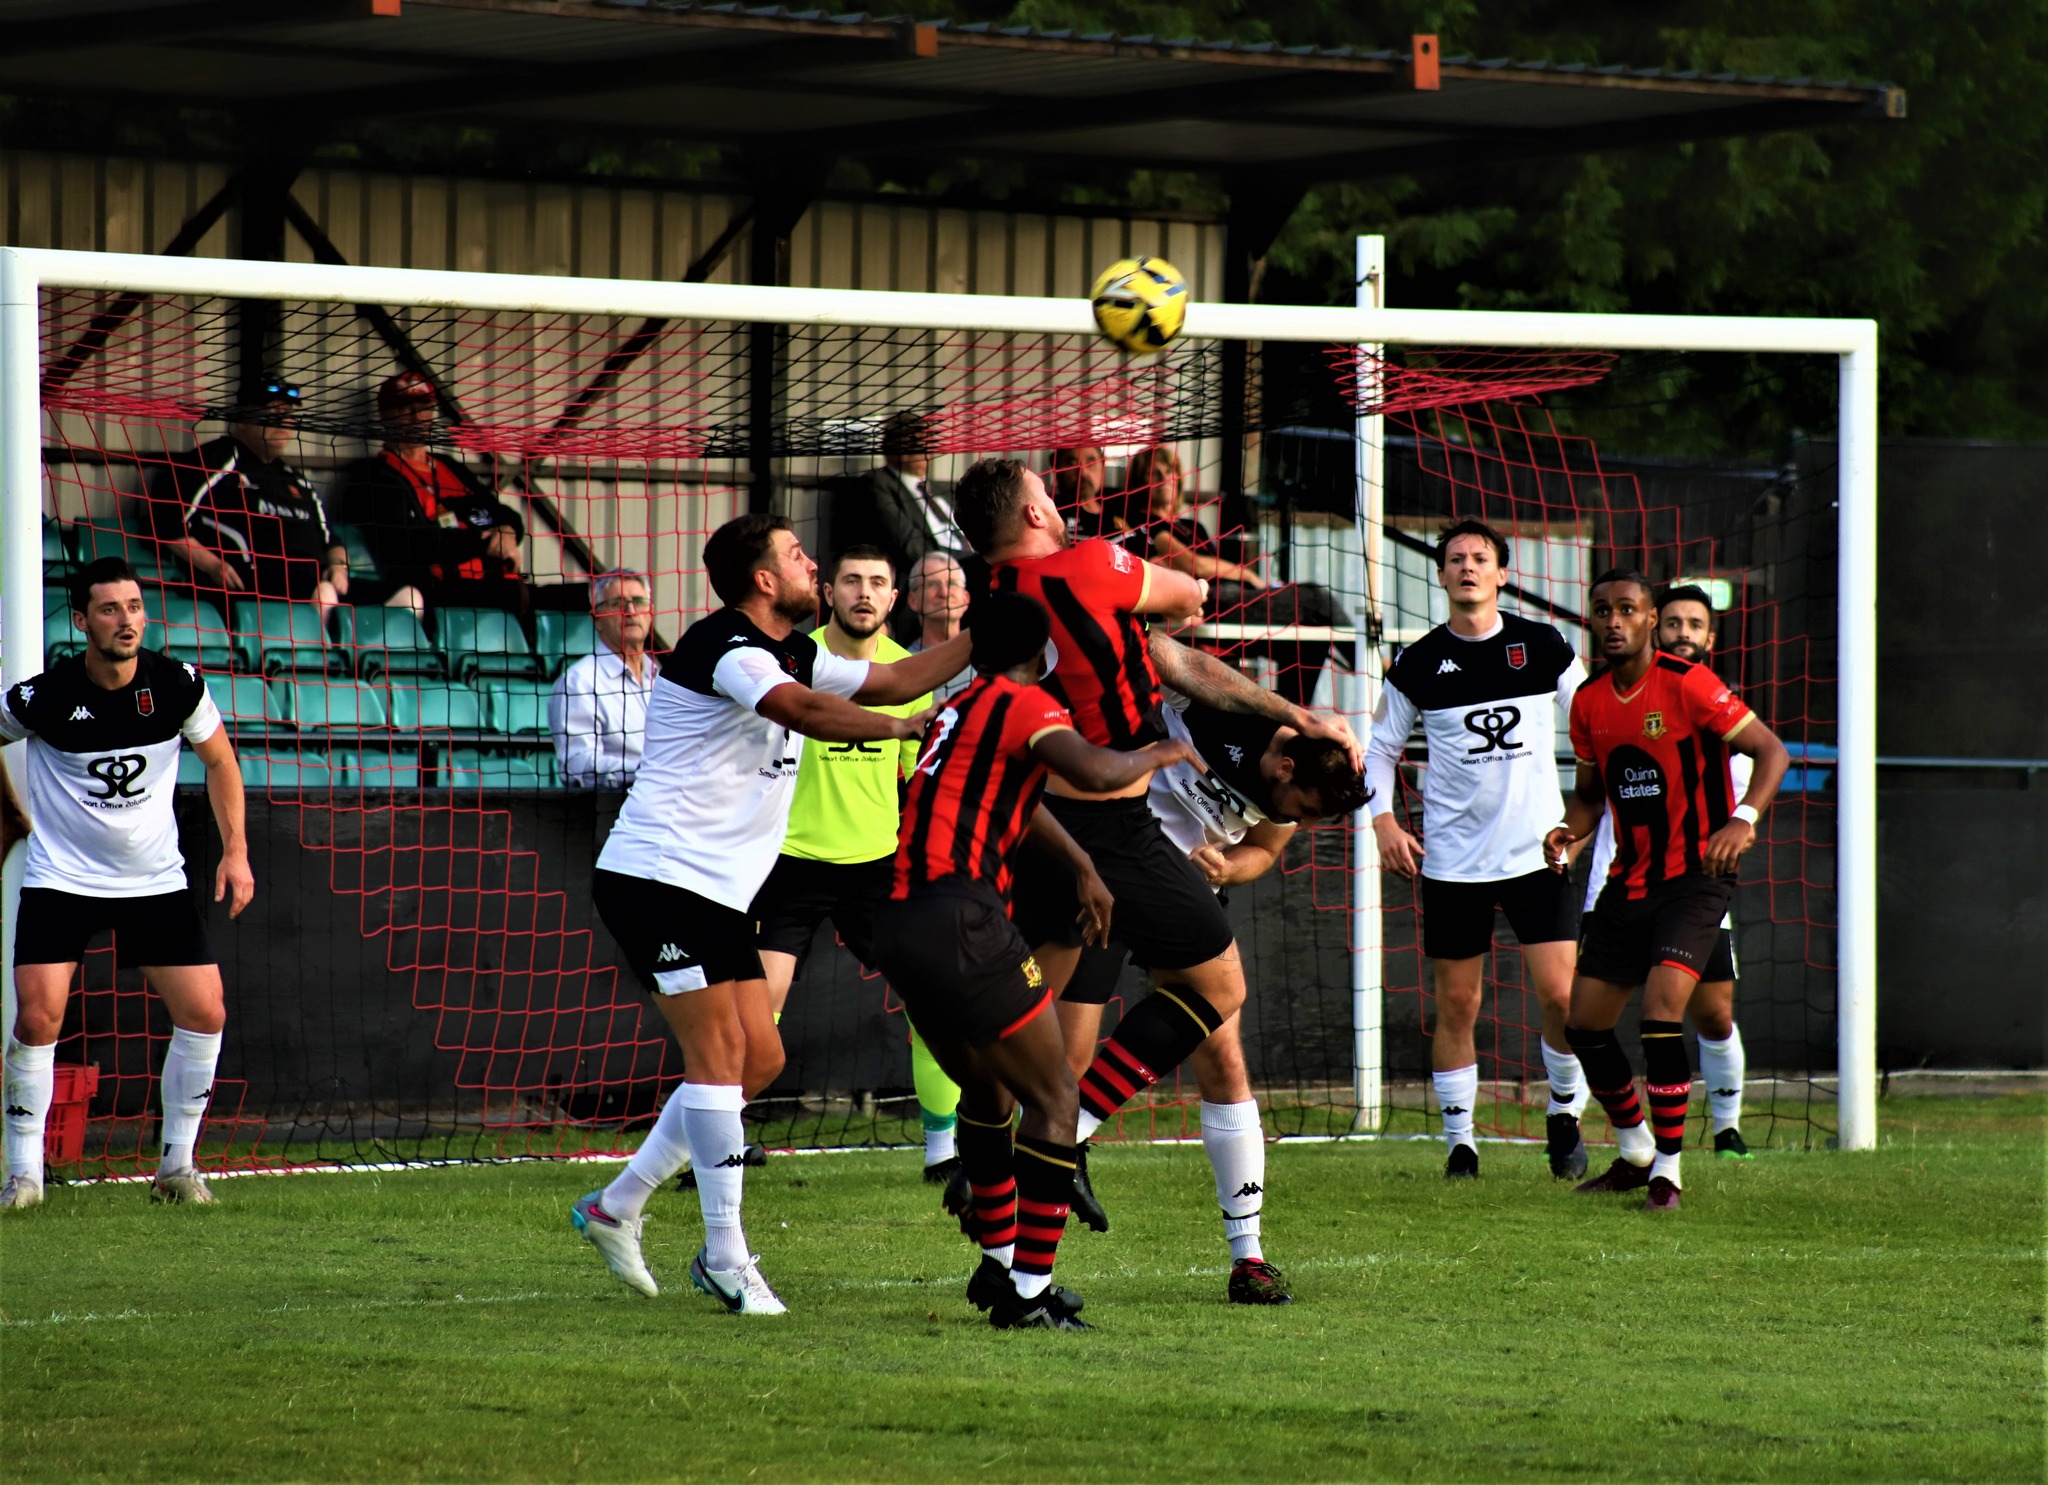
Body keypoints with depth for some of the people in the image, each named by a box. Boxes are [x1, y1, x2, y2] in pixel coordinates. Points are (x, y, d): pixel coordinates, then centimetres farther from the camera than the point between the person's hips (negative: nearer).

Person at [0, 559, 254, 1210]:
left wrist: (235, 851, 4)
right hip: (61, 880, -3)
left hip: (155, 882, 3)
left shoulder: (176, 685, -8)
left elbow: (219, 758, 9)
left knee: (204, 1012, -6)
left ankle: (177, 1165, 10)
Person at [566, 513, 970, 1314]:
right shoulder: (722, 646, -16)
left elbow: (892, 680, 21)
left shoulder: (792, 655, 14)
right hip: (657, 878, -10)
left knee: (758, 1057, 6)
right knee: (718, 1050, -13)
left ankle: (617, 1205, 15)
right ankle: (725, 1256, -10)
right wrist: (910, 728, -37)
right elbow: (803, 711, -32)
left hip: (718, 892, 10)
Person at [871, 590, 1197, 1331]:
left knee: (987, 1090, 27)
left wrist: (1081, 867, 49)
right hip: (959, 916, -9)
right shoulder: (1023, 705, -2)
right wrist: (1151, 756, -1)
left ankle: (1000, 1263, 33)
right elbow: (1094, 773, -21)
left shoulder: (961, 709, 25)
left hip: (898, 920, 9)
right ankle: (1028, 1292, -9)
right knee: (1053, 1096, -2)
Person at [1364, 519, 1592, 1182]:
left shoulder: (1544, 647, 2)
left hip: (1537, 852, 0)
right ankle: (1459, 1139, 12)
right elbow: (1380, 747, 12)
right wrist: (1384, 819, -2)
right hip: (1451, 859, 1)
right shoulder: (1419, 664, 2)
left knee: (1561, 995, -9)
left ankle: (1564, 1113, 13)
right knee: (1456, 1004, 2)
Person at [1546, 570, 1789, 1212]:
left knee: (1661, 1010, -22)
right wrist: (1568, 832, -3)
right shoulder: (1589, 703, 6)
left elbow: (1771, 750, -13)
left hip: (1694, 876, -7)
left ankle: (1668, 1169, -14)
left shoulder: (1686, 684, -14)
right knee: (1584, 1024, 7)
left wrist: (1744, 819, -29)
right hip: (1629, 881, 7)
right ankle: (1636, 1153, 27)